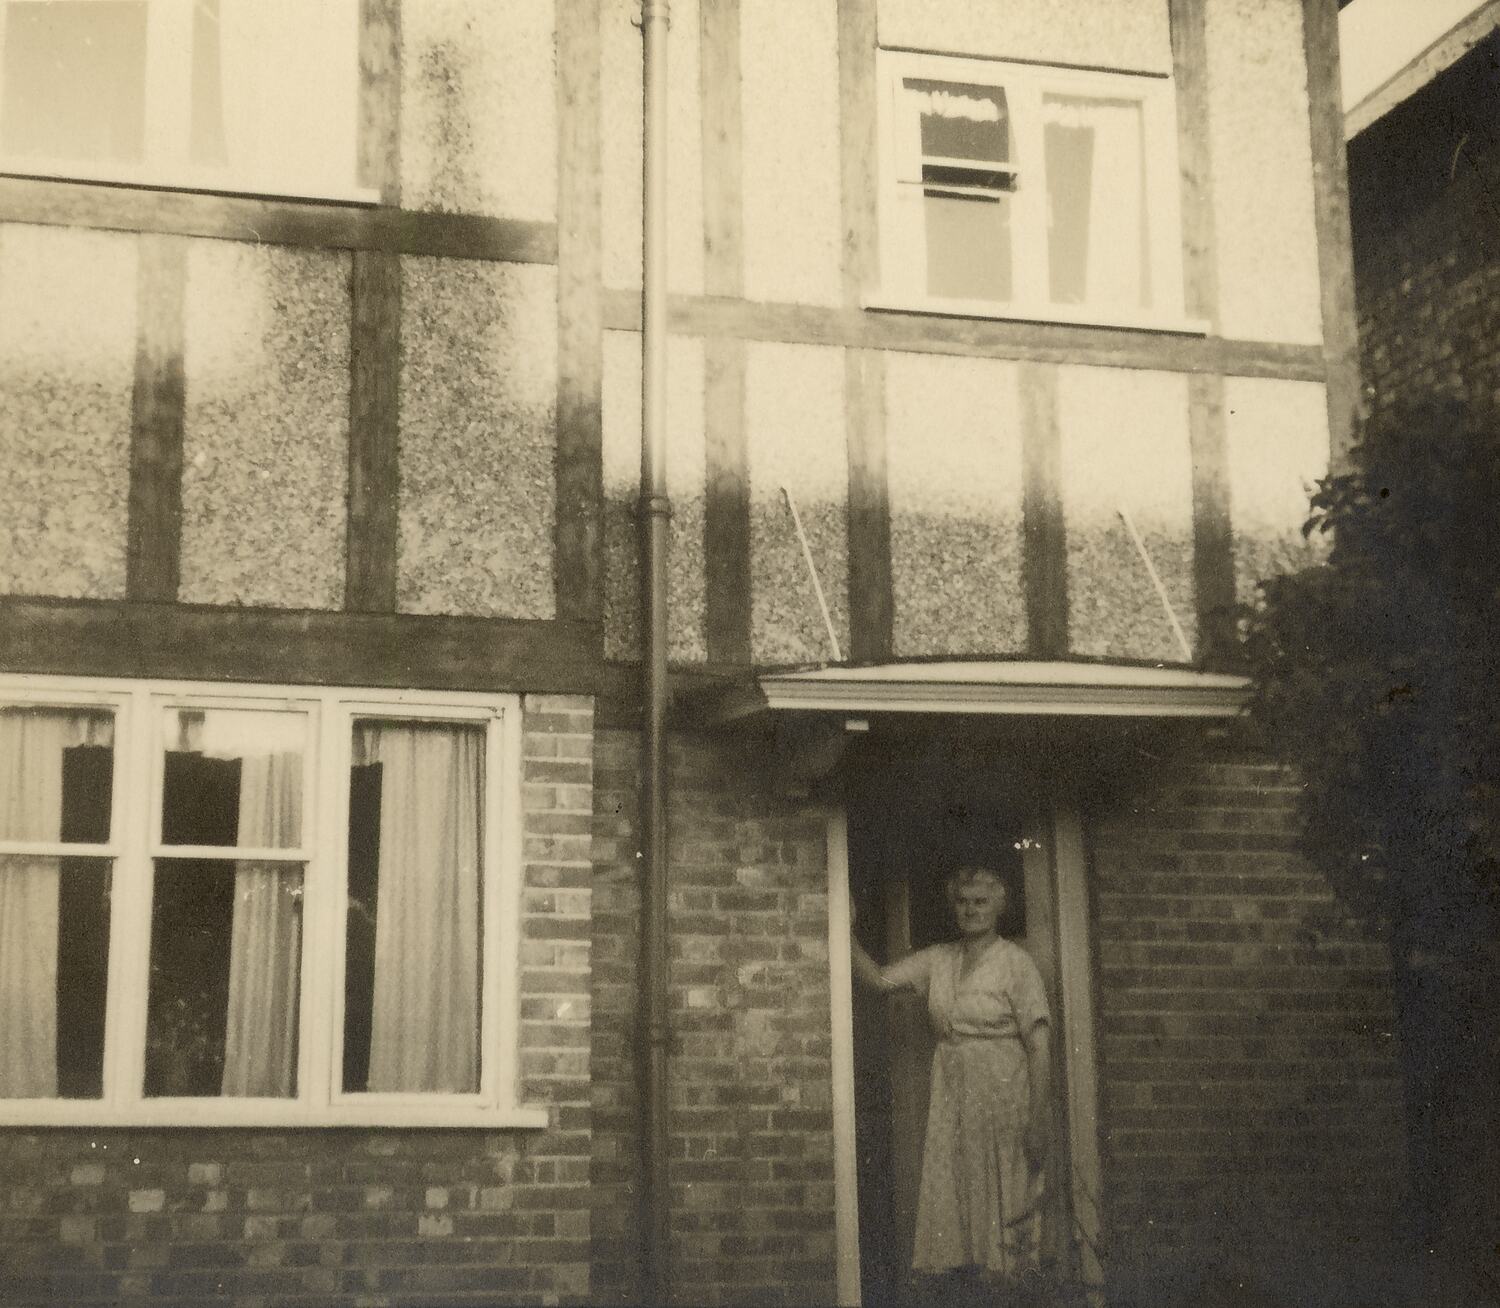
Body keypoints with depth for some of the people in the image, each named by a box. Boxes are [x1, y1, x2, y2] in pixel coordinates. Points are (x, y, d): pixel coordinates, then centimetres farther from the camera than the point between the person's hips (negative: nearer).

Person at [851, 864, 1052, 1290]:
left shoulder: (1016, 962, -5)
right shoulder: (937, 960, 11)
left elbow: (1038, 1045, -9)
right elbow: (877, 979, 5)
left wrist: (1039, 1121, -15)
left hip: (1003, 1096, -5)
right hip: (950, 1097, 5)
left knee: (1004, 1206, -1)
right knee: (949, 1203, 4)